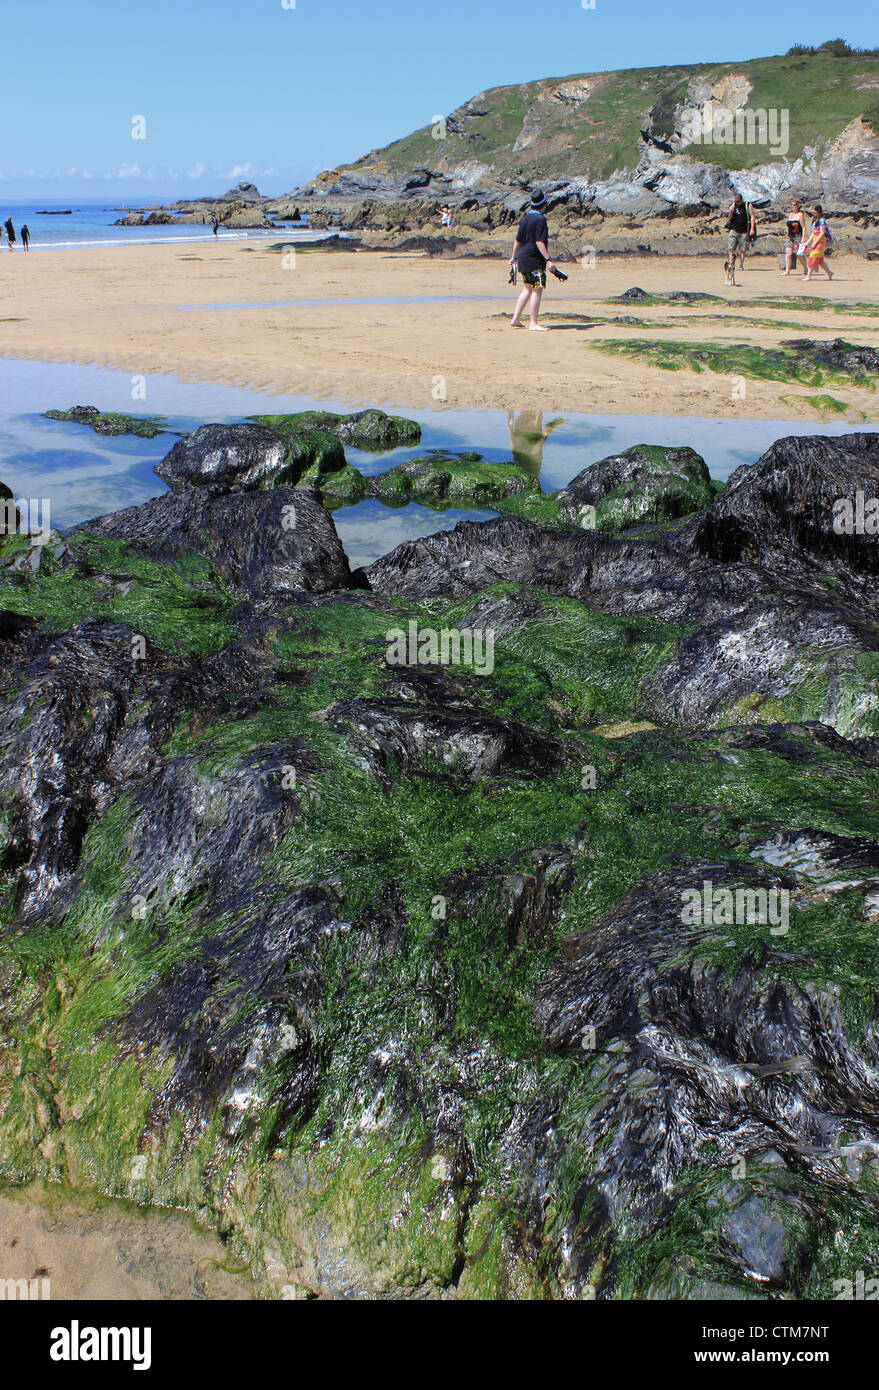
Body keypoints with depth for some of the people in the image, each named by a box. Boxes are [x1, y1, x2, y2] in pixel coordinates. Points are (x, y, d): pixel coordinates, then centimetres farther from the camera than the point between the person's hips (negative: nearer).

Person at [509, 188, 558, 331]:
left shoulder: (525, 218, 11)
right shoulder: (540, 219, -13)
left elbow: (518, 240, 17)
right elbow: (539, 242, -20)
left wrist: (514, 258, 25)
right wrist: (548, 259, -23)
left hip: (523, 257, 9)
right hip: (534, 259, -9)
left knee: (528, 289, 17)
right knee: (537, 290, -5)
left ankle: (515, 319, 16)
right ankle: (533, 324, -7)